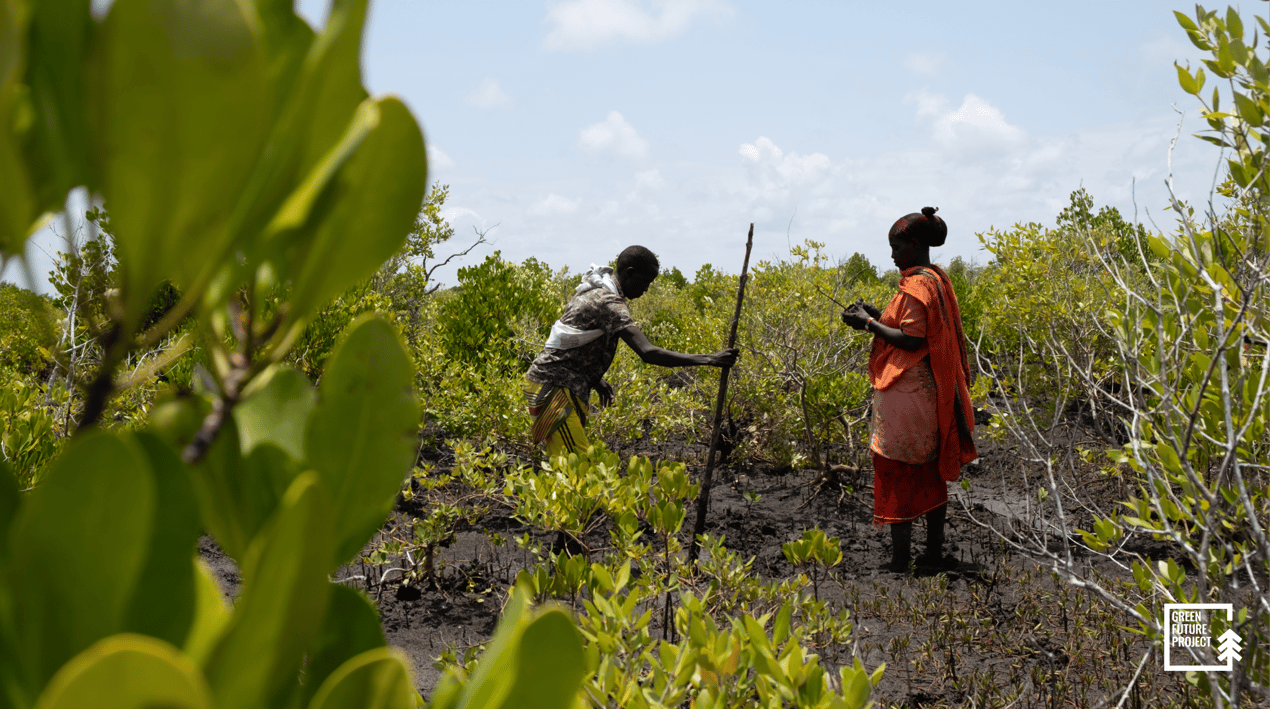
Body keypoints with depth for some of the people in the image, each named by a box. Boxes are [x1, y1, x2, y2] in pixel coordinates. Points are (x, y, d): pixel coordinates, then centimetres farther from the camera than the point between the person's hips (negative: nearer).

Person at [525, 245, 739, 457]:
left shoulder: (594, 290, 12)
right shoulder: (609, 302, -19)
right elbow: (648, 353, -29)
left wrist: (594, 378, 16)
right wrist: (709, 359, -28)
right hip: (553, 387, -10)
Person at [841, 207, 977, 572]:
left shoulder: (916, 285, -17)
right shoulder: (937, 279, 12)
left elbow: (911, 340, -21)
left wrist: (869, 324, -12)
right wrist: (878, 315, 12)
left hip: (906, 394, -10)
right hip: (931, 392, 10)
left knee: (897, 474, -3)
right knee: (931, 471, 15)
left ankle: (900, 559, 1)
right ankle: (934, 552, 23)